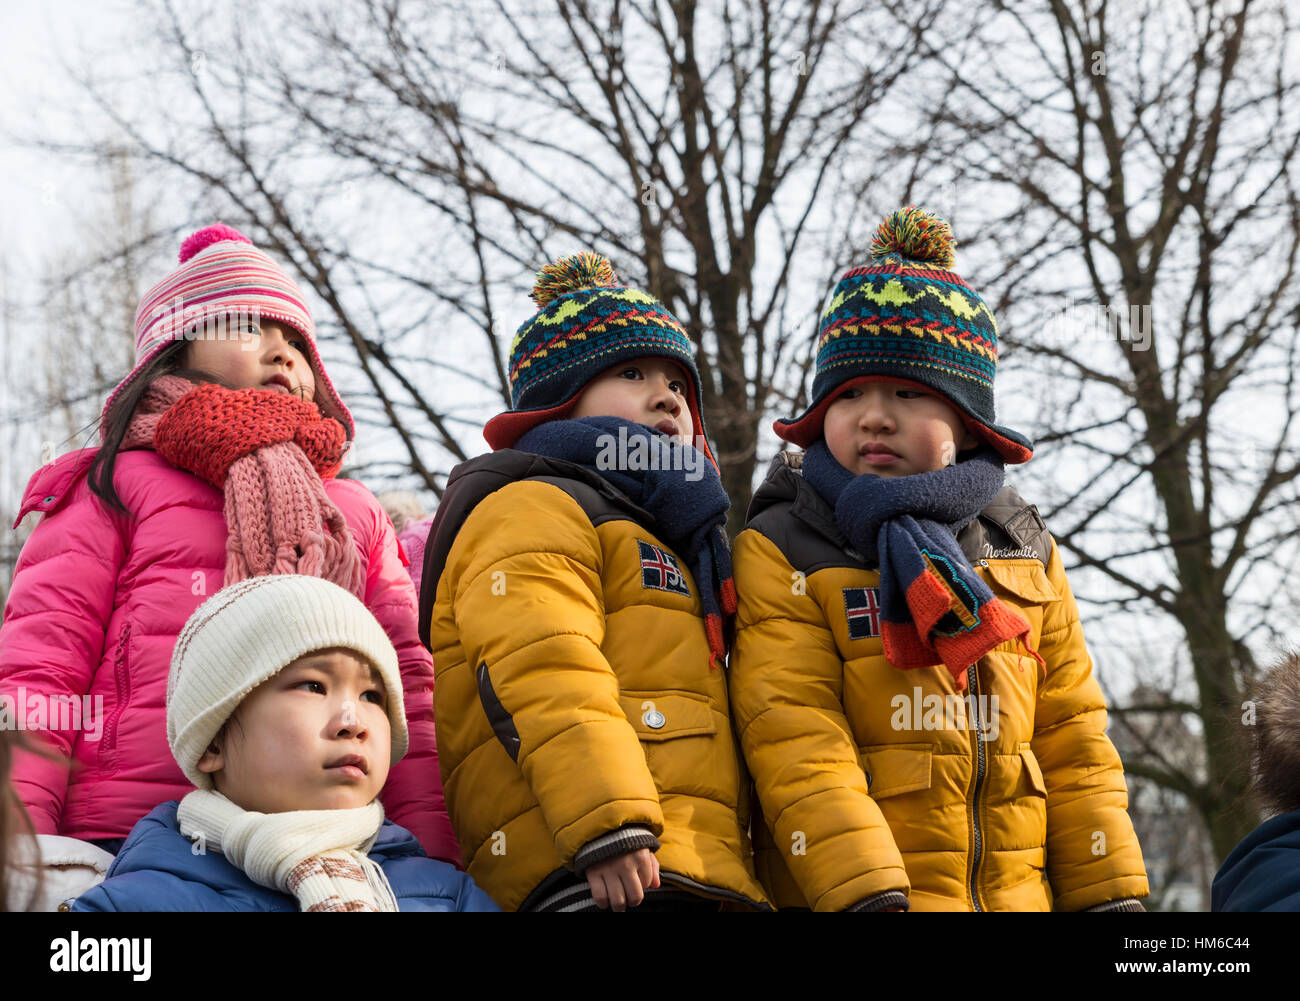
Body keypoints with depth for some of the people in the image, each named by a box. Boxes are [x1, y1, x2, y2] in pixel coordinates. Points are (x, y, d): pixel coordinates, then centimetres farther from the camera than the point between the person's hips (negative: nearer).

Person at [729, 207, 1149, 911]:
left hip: (1019, 891, 4)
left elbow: (1072, 740, 15)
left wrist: (1109, 893, 8)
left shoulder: (1026, 555, 14)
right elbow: (796, 743, -10)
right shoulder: (780, 553, 0)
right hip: (842, 895, -3)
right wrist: (866, 892, -19)